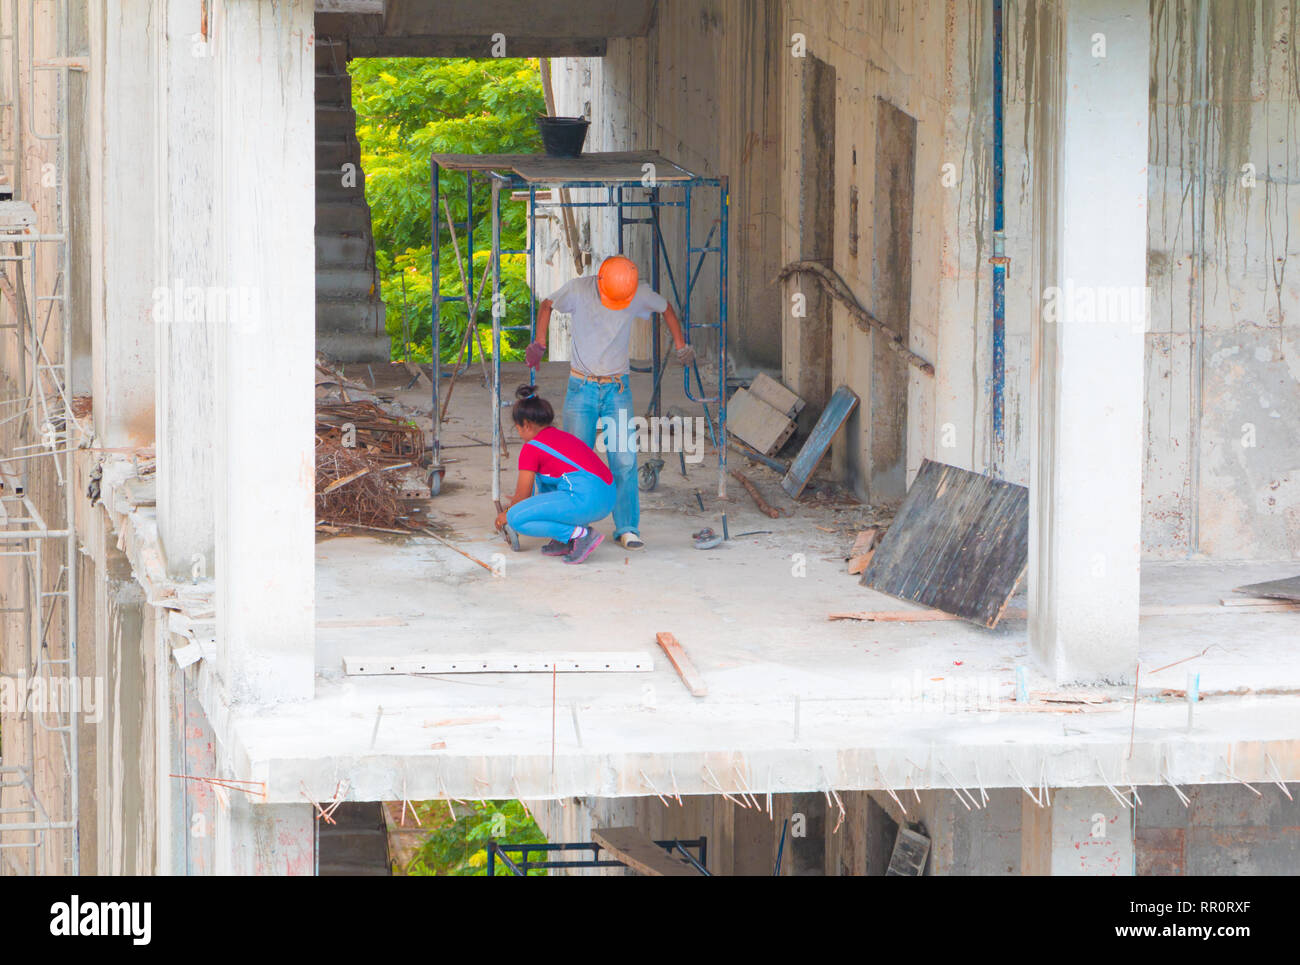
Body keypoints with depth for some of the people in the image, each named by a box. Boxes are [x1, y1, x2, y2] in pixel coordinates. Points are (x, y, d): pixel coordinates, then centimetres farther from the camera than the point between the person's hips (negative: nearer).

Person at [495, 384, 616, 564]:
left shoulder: (531, 448, 0)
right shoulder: (562, 436, 24)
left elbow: (522, 497, 8)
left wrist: (506, 515, 28)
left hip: (584, 500, -9)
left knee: (516, 519, -4)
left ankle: (580, 534, -10)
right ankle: (564, 540, 21)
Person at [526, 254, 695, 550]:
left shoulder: (640, 293, -8)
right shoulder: (579, 289, -11)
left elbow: (666, 309, 14)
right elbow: (547, 305, 9)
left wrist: (681, 345, 17)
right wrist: (539, 344, 4)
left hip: (617, 388, 1)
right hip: (582, 389, -1)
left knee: (624, 460, -8)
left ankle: (627, 528, 0)